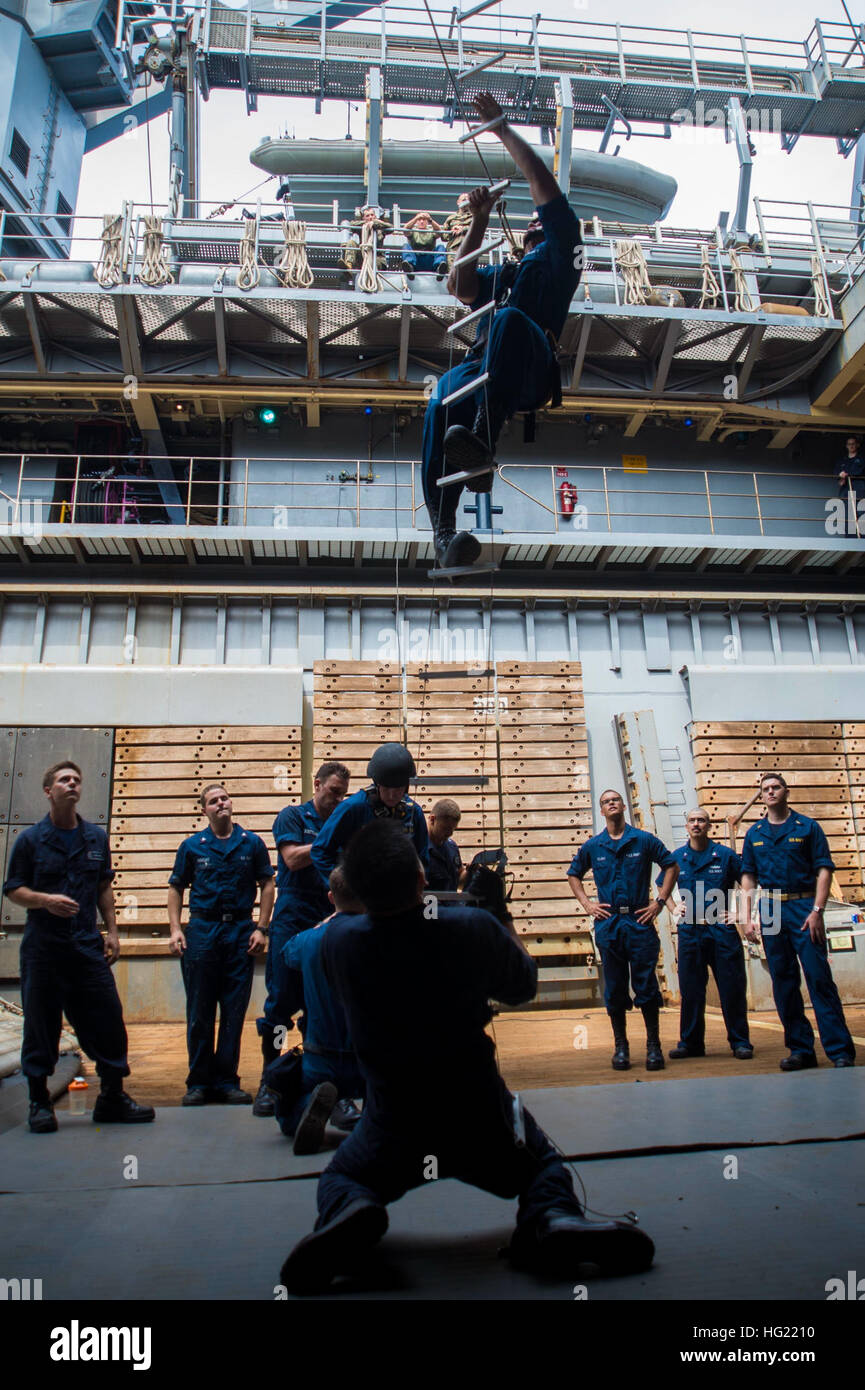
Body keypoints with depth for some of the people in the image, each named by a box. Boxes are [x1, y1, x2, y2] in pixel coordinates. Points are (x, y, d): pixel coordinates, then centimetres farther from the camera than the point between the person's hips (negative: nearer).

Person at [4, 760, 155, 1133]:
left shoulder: (96, 837, 10)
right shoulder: (30, 839, 0)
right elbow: (13, 889, 1)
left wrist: (111, 931, 9)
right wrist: (45, 900, -17)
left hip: (87, 945, 3)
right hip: (42, 947, -3)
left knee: (108, 1020, 3)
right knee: (41, 1024, 4)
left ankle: (112, 1099, 16)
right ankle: (39, 1103, 20)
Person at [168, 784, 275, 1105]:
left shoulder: (252, 843, 5)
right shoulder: (192, 846, 5)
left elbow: (267, 885, 6)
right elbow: (176, 888, 10)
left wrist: (261, 928, -2)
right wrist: (175, 929, -2)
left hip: (241, 932, 0)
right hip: (201, 930, 0)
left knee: (235, 1012, 5)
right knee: (199, 1012, 5)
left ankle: (227, 1081, 17)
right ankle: (199, 1082, 17)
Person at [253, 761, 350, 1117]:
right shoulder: (292, 816, 4)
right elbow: (292, 858, -11)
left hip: (330, 923, 4)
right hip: (293, 919, -4)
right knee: (281, 1002, -1)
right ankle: (269, 1079, 10)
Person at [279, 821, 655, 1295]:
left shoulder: (337, 941, -16)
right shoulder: (474, 928, -19)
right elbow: (522, 986, 1)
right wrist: (498, 912, 12)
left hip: (393, 1128, 0)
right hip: (481, 1121, 0)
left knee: (340, 1180, 29)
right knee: (543, 1162, 30)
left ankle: (347, 1213, -6)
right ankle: (553, 1217, -4)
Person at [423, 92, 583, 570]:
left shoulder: (558, 254, 26)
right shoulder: (501, 272, 42)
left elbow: (544, 184, 17)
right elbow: (460, 287, 23)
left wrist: (502, 127, 22)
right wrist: (479, 222, 21)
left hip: (533, 371, -4)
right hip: (480, 367, 4)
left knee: (510, 320, -37)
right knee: (444, 402, -30)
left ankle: (483, 443, -53)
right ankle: (443, 530, -44)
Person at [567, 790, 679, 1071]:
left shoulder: (644, 840, 2)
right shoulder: (592, 846, 7)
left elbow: (671, 866, 9)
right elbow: (573, 874, 20)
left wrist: (659, 902, 2)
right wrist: (587, 904, 7)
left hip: (640, 921, -2)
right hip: (608, 924, 2)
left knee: (646, 986, 0)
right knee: (614, 989, 6)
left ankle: (653, 1046, 12)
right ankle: (621, 1047, 17)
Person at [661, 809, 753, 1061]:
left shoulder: (724, 855, 0)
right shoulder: (676, 858, 6)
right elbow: (662, 887, 20)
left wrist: (738, 912, -2)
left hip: (722, 929, -2)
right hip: (690, 930, 2)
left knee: (732, 988, 2)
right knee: (690, 990, 7)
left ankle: (740, 1042, 14)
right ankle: (690, 1042, 17)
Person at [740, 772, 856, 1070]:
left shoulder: (807, 827, 2)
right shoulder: (754, 833, 11)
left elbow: (824, 870, -4)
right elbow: (748, 878, 11)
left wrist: (817, 911, -14)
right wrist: (747, 918, 2)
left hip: (803, 906, -3)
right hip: (770, 910, 4)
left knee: (819, 976, -7)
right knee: (783, 981, 6)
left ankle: (840, 1050, -1)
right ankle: (801, 1049, 14)